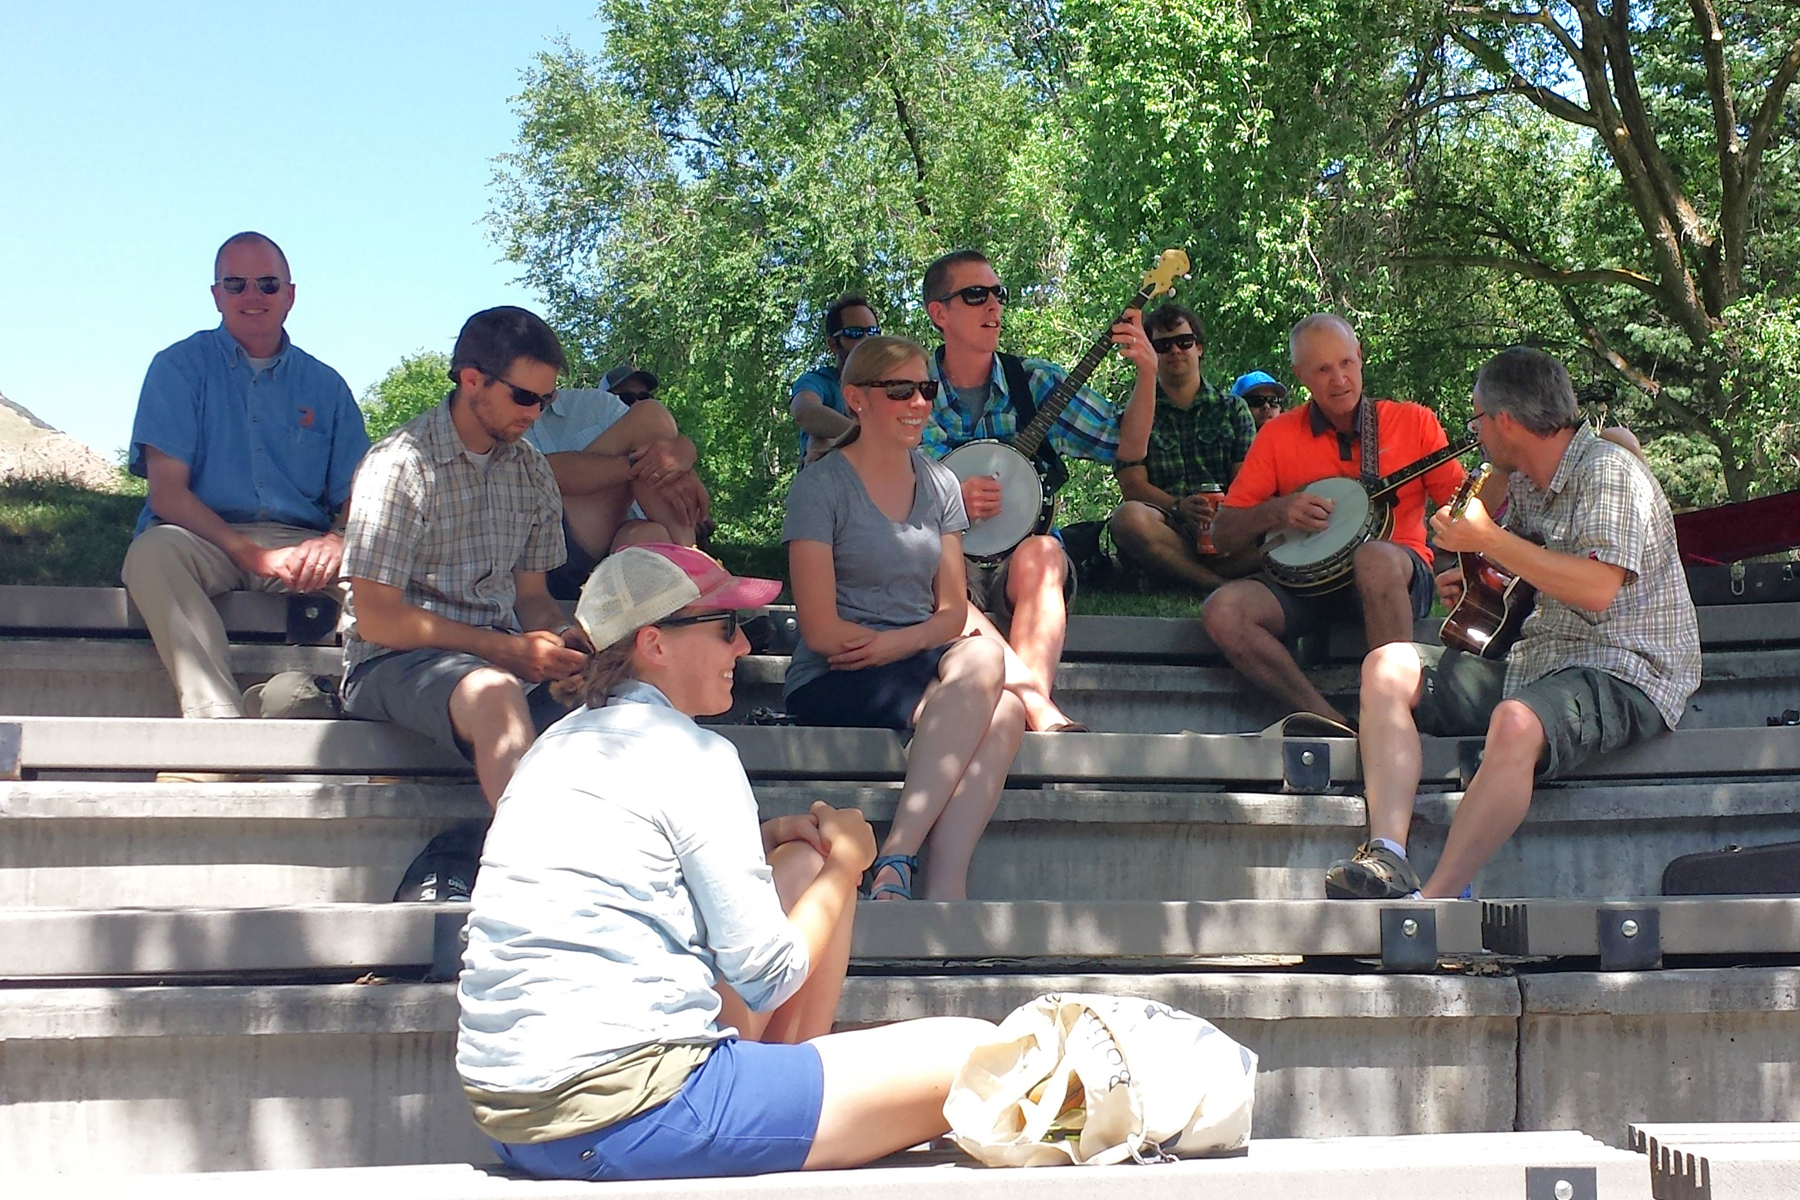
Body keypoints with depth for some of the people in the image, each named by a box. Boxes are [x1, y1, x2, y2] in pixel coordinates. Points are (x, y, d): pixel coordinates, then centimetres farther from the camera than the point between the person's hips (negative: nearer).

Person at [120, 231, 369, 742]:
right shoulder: (179, 368, 8)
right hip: (207, 542, -2)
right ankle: (218, 720, -45)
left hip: (301, 544, 2)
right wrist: (252, 553, -19)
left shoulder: (325, 386, 16)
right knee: (154, 549, -36)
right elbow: (167, 492, -3)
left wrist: (334, 541, -17)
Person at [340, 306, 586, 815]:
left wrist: (561, 638, -5)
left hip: (503, 658, 6)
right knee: (495, 693, -39)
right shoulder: (400, 464, -8)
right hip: (394, 662, -6)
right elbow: (378, 619, -11)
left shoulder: (532, 473, 13)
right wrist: (509, 649, -15)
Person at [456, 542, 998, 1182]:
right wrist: (847, 861, 8)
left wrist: (771, 835, 15)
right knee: (972, 1051, -10)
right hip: (621, 1119, -10)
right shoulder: (690, 754, -10)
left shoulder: (563, 741, 16)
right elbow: (768, 976, -9)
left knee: (804, 861, 20)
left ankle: (789, 1079, 19)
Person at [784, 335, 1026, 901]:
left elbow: (954, 610, 10)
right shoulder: (821, 485, -2)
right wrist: (922, 641, -8)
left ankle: (945, 884, -33)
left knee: (1004, 714, -30)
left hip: (923, 665, 5)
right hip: (833, 682, -5)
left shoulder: (939, 483, 15)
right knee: (983, 663, -32)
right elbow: (821, 629, -8)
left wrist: (898, 643, -12)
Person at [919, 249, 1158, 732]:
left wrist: (1146, 372, -8)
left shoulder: (1035, 381, 8)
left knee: (1039, 555, -35)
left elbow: (1125, 442, 8)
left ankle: (1033, 697, -52)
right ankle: (1041, 710, -49)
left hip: (1027, 553, 1)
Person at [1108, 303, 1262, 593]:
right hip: (1166, 524, -1)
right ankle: (1224, 586, -32)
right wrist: (1179, 507, -19)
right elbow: (1132, 486, 1)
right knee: (1128, 517, -37)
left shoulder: (1233, 408, 19)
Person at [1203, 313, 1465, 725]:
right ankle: (1330, 721, -27)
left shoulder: (1413, 421, 7)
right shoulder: (1278, 435, 9)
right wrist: (1275, 512, -11)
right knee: (1223, 611, -26)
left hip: (1397, 574, -2)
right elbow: (1222, 536, 7)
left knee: (1375, 557, -38)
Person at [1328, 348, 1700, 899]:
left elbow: (1598, 589, -25)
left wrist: (1489, 540, -17)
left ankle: (1433, 900, -35)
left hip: (1620, 673, -9)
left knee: (1515, 723, -40)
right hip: (1536, 666, 9)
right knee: (1388, 666, -2)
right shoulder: (1529, 484, 15)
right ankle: (1387, 858, -22)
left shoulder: (1609, 471, -10)